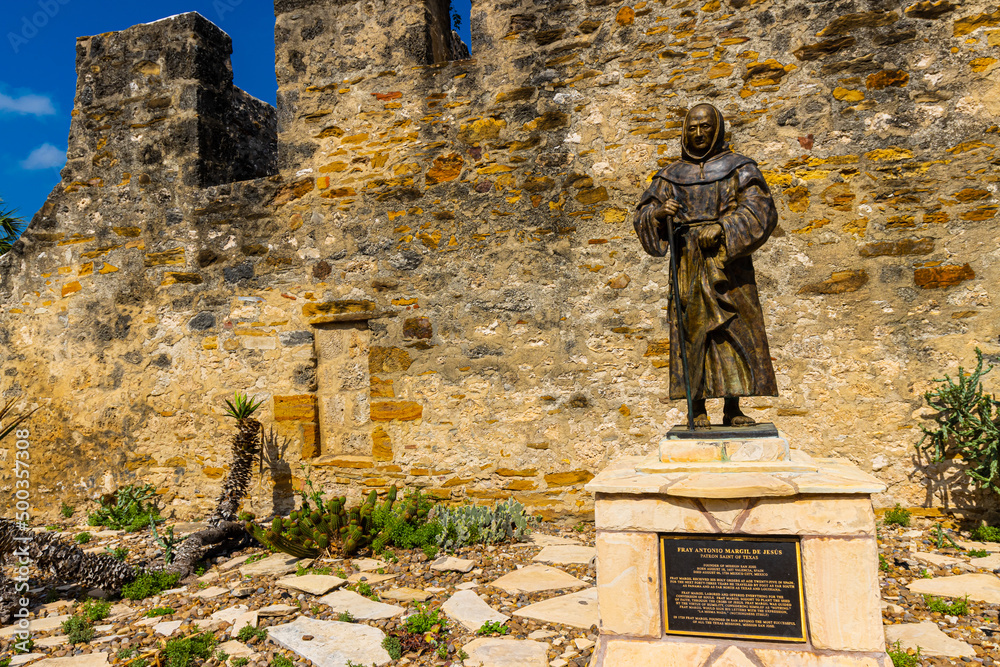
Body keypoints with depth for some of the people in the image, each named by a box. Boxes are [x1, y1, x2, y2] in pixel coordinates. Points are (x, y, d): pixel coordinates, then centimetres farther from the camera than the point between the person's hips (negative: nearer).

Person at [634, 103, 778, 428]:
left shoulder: (739, 168, 10)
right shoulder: (672, 175, 15)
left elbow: (759, 209, -4)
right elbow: (642, 215, 11)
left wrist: (722, 228, -18)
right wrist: (659, 213, -12)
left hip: (728, 263, -1)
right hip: (688, 265, 1)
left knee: (734, 332, -4)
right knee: (693, 331, -3)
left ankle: (733, 410, 3)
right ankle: (698, 410, 2)